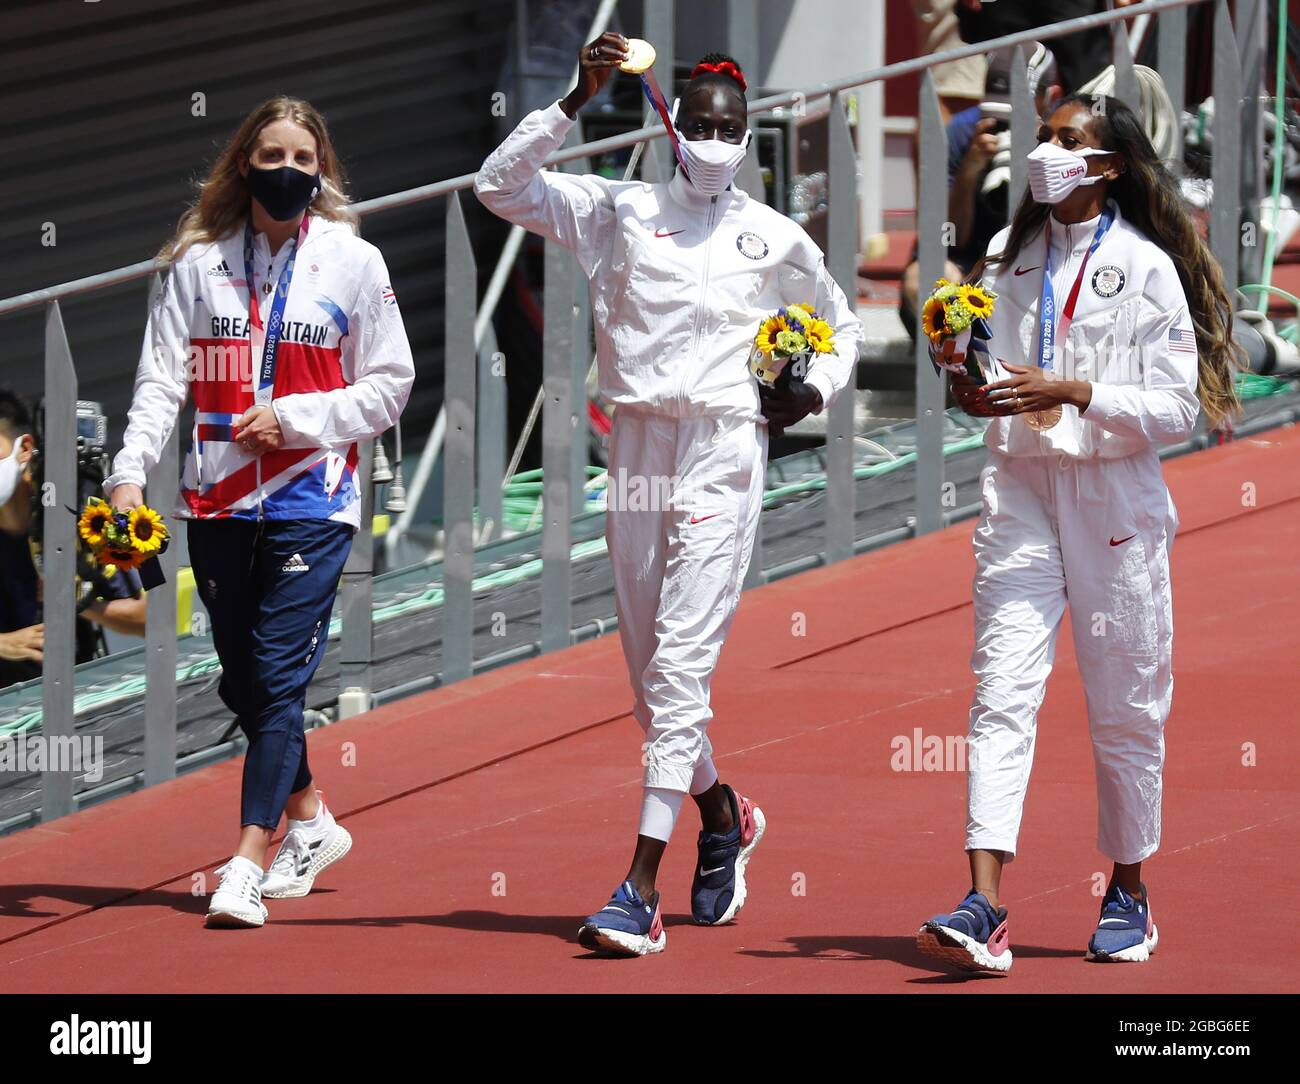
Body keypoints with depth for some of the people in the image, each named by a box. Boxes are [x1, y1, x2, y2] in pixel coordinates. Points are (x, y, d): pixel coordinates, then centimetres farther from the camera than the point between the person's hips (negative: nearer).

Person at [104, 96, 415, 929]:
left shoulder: (355, 263, 1)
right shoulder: (201, 262, 6)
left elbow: (389, 387, 3)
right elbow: (163, 378, 3)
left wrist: (295, 417, -11)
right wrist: (131, 472, -11)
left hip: (311, 500, -4)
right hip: (218, 501, 4)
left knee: (279, 677, -11)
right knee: (243, 681, 11)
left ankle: (247, 866, -15)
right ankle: (312, 823, 31)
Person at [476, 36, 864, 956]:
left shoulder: (776, 240, 7)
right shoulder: (621, 213, 7)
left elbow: (841, 327, 23)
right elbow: (502, 187, -3)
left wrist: (815, 391, 3)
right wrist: (576, 102, -11)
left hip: (726, 449, -3)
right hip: (639, 441, 3)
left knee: (683, 658, -11)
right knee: (647, 661, 9)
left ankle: (641, 890, -16)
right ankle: (722, 814, 37)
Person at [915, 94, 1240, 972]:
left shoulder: (1146, 268, -5)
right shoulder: (1010, 259, 11)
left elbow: (1177, 406, -8)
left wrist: (1071, 393, -19)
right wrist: (970, 389, -2)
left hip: (1115, 499, -3)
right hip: (1021, 492, 3)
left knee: (1125, 706, 6)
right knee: (1002, 693, -10)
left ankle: (1128, 894, 23)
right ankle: (984, 908, -19)